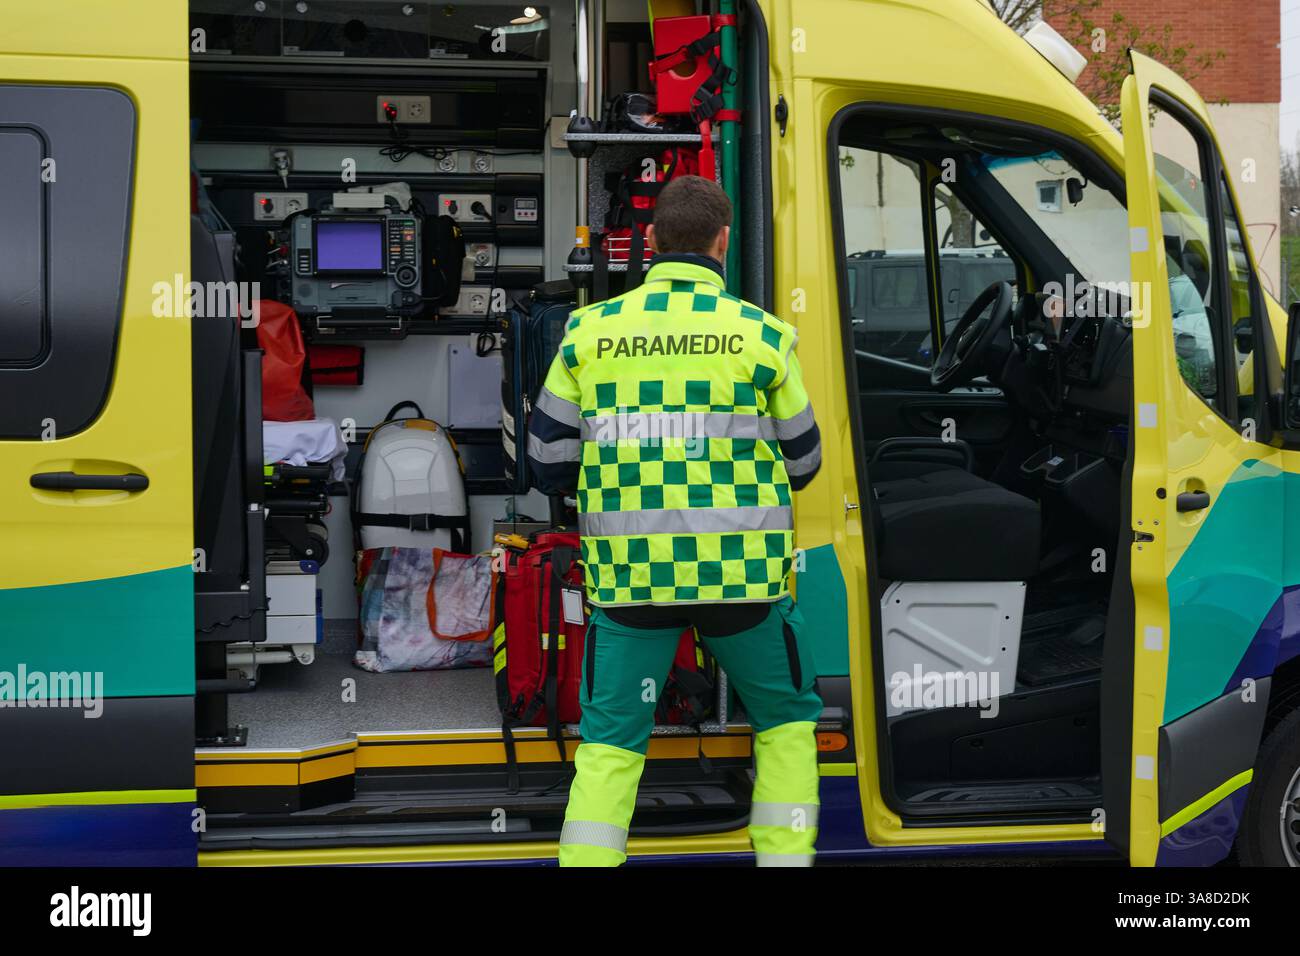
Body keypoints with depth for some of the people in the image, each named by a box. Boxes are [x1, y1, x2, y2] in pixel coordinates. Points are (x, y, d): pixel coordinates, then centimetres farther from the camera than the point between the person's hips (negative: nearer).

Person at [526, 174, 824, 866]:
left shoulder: (590, 331, 1)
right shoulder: (760, 334, -4)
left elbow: (549, 461, 4)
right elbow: (800, 460, 5)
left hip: (630, 574, 1)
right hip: (740, 571, -1)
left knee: (609, 743, 10)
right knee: (786, 721, 19)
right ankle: (785, 856, 18)